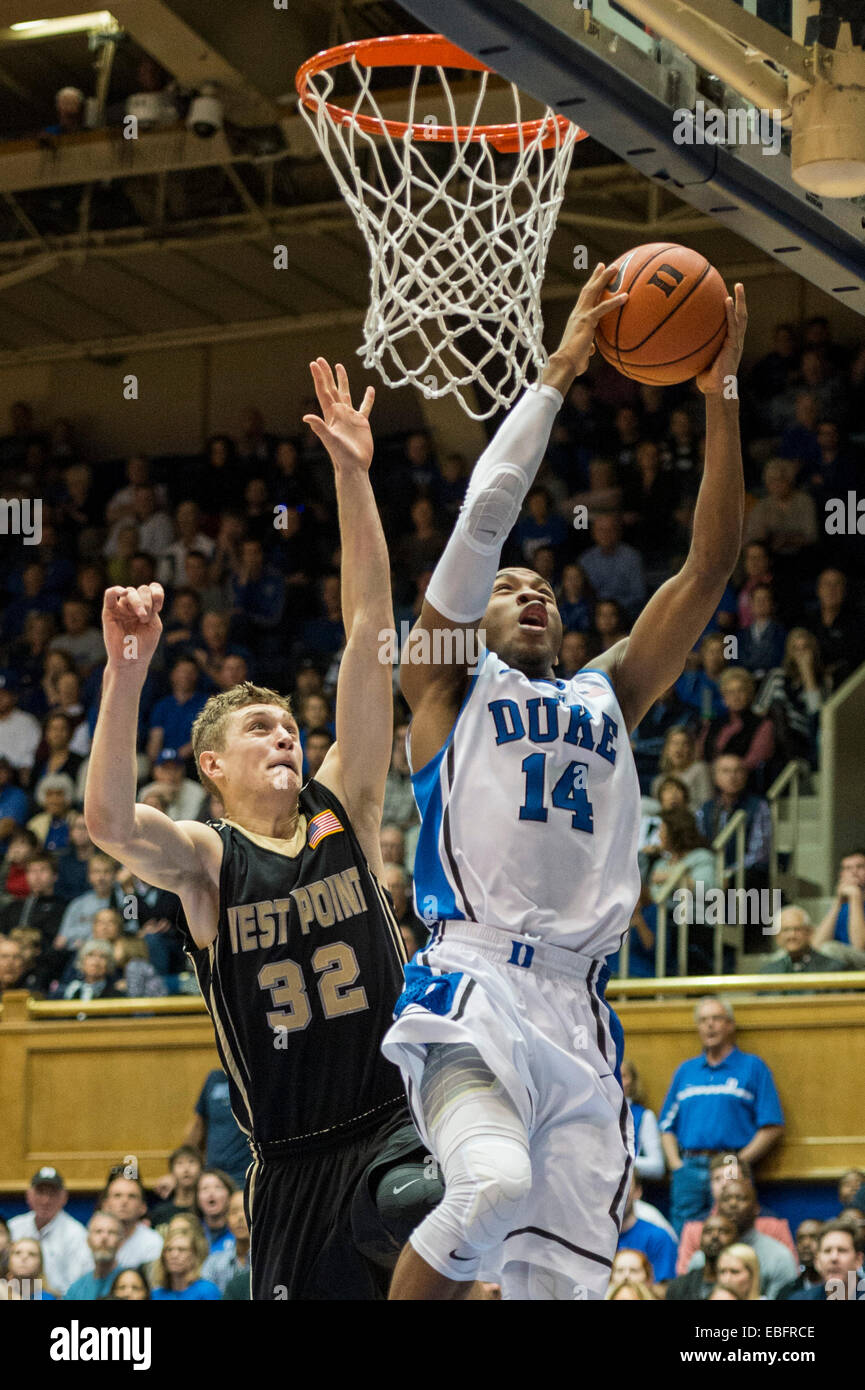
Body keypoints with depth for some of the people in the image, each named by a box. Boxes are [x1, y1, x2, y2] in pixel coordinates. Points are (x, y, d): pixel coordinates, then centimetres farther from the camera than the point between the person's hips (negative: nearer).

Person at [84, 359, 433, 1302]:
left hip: (395, 1124, 0)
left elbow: (369, 627, 1)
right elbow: (107, 818, -23)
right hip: (292, 1161, 0)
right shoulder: (205, 860, 1)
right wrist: (125, 672, -31)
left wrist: (353, 478, -5)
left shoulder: (344, 811, 6)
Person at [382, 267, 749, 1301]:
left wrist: (719, 397, 9)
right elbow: (484, 518, 3)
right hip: (470, 988, -4)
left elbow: (709, 564, 16)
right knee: (494, 1183, -32)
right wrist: (558, 374, 1)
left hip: (577, 1012, 5)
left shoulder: (609, 696, 25)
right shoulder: (447, 693, 15)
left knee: (565, 1279, -6)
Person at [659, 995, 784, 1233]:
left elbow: (773, 1127, 0)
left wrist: (738, 1163, -9)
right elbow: (667, 1125, 19)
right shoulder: (685, 1071, 19)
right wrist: (676, 1165, 2)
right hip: (688, 1171, 4)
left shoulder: (753, 1067, 7)